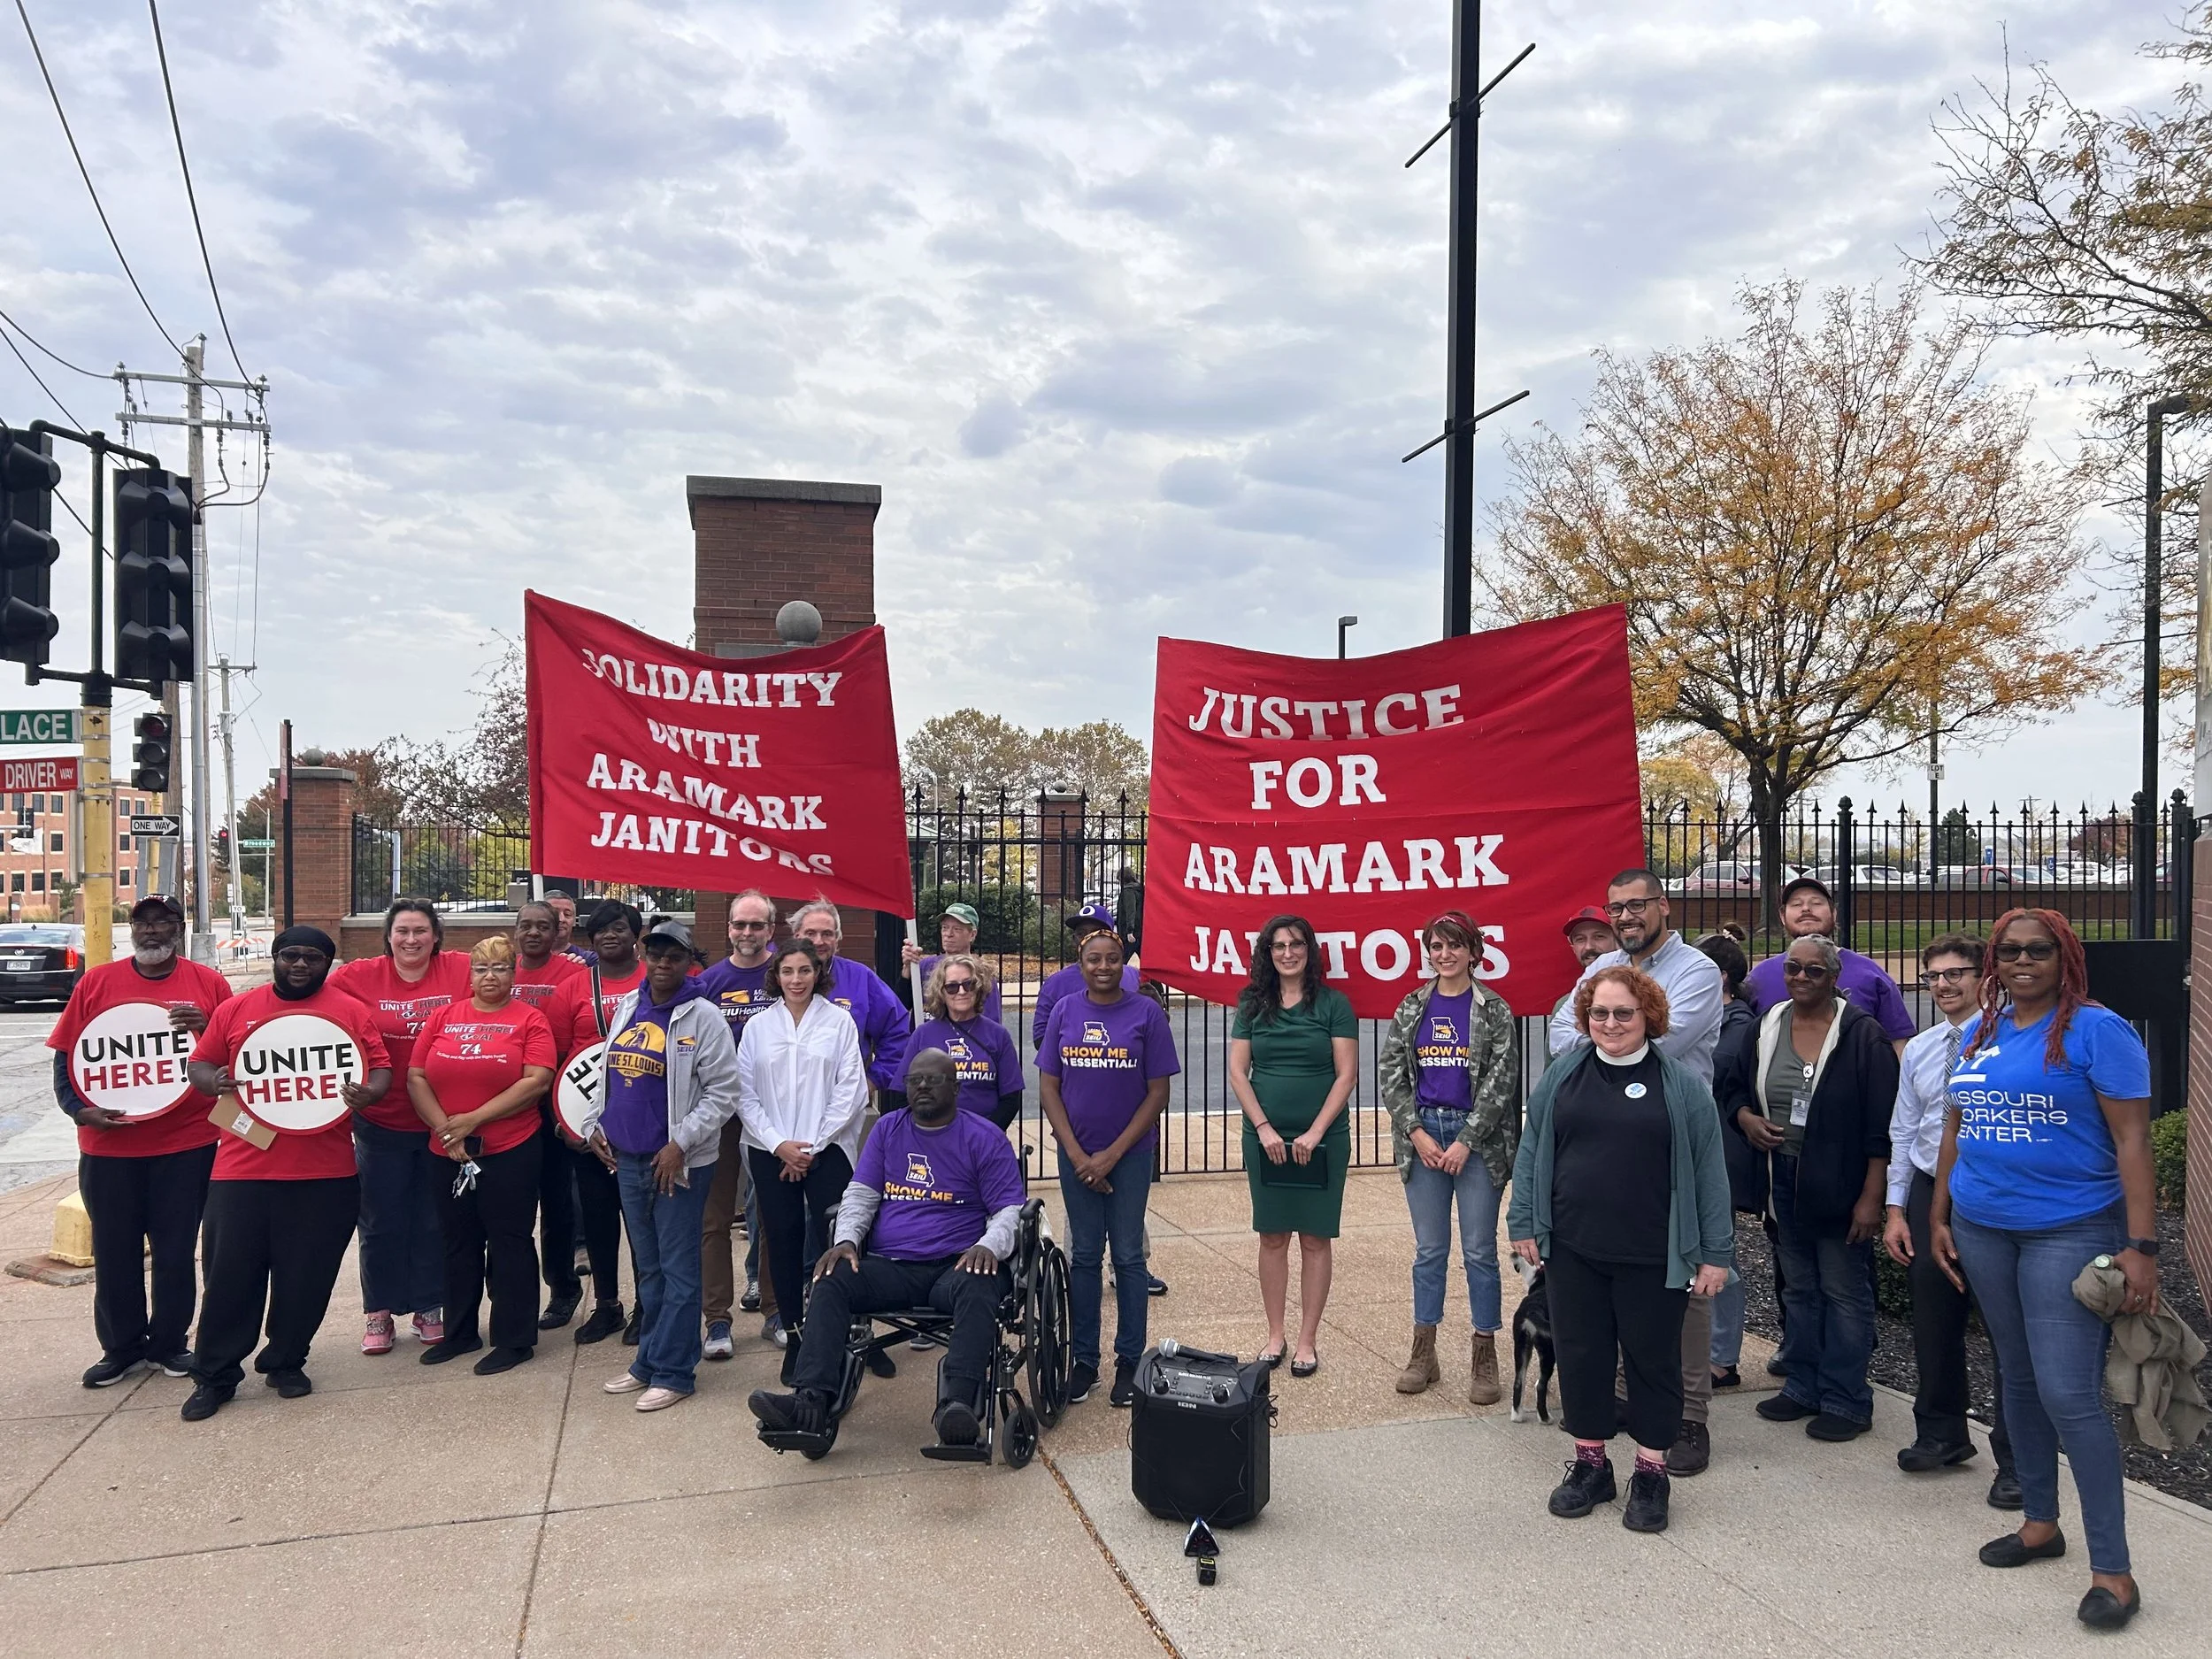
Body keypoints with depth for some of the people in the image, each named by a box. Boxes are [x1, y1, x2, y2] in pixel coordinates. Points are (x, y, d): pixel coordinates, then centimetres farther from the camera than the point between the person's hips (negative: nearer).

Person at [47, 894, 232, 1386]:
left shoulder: (209, 984, 1)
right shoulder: (96, 983, 3)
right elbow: (66, 1055, 4)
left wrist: (208, 1028, -16)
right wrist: (79, 1109, -10)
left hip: (188, 1144, -1)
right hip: (108, 1146, 1)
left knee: (176, 1251, 8)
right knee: (115, 1252, 11)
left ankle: (169, 1342, 24)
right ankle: (121, 1349, 26)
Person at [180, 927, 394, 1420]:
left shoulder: (352, 1012, 4)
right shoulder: (234, 1010, 8)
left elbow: (380, 1067, 4)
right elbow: (201, 1065, 12)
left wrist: (369, 1093, -17)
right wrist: (214, 1080, -10)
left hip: (325, 1171, 0)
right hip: (243, 1165, 1)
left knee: (306, 1274, 8)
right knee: (231, 1273, 6)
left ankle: (285, 1361, 26)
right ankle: (215, 1376, 18)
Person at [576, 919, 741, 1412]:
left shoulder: (703, 1017, -11)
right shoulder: (627, 1007, 9)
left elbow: (722, 1093, -13)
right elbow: (605, 1071, 19)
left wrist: (680, 1144, -17)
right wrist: (594, 1123, 8)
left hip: (678, 1162, -7)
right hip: (627, 1158, 7)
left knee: (678, 1267, 2)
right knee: (647, 1266, 17)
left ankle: (673, 1371, 10)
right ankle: (649, 1361, 28)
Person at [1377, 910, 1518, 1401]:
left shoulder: (1493, 1009, -2)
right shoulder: (1412, 1007, 7)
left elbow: (1501, 1079, -7)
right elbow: (1389, 1074, 5)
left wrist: (1465, 1141, -12)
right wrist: (1417, 1132, -6)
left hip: (1477, 1137, -3)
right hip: (1422, 1134, 3)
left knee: (1479, 1250, 3)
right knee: (1429, 1250, 10)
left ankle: (1485, 1359, 14)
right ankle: (1423, 1355, 19)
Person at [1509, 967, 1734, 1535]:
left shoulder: (1682, 1086, -2)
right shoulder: (1562, 1076, 5)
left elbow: (1708, 1170, -1)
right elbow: (1532, 1151, 9)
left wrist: (1716, 1252, -3)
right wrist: (1523, 1223, 6)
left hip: (1652, 1256, -2)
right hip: (1573, 1250, 2)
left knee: (1653, 1359, 8)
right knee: (1580, 1355, 10)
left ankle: (1651, 1471, 24)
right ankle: (1589, 1463, 26)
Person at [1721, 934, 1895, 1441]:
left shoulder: (1862, 1034, -11)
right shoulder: (1766, 1028, 6)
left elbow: (1882, 1124, -13)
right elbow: (1734, 1088, 18)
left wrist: (1872, 1196, -16)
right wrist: (1746, 1118, -5)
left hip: (1840, 1185, -6)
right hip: (1783, 1183, 6)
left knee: (1844, 1293, 3)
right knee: (1798, 1289, 16)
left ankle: (1846, 1401, 14)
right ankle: (1803, 1388, 28)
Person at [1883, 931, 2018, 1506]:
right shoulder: (1918, 1050, 10)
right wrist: (1896, 1209, 10)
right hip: (1930, 1193, 6)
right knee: (1933, 1323, 14)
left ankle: (2016, 1459, 16)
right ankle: (1941, 1434, 32)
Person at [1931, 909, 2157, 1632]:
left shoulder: (2095, 1029, -9)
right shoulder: (1981, 1032, 9)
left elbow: (2132, 1140, -12)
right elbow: (1955, 1130, 15)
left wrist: (2140, 1246, -17)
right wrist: (1938, 1217, 13)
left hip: (2070, 1232, -6)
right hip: (1983, 1231, 6)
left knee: (2068, 1393, -10)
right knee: (2018, 1379, 15)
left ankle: (2112, 1569, 1)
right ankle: (2040, 1522, 31)